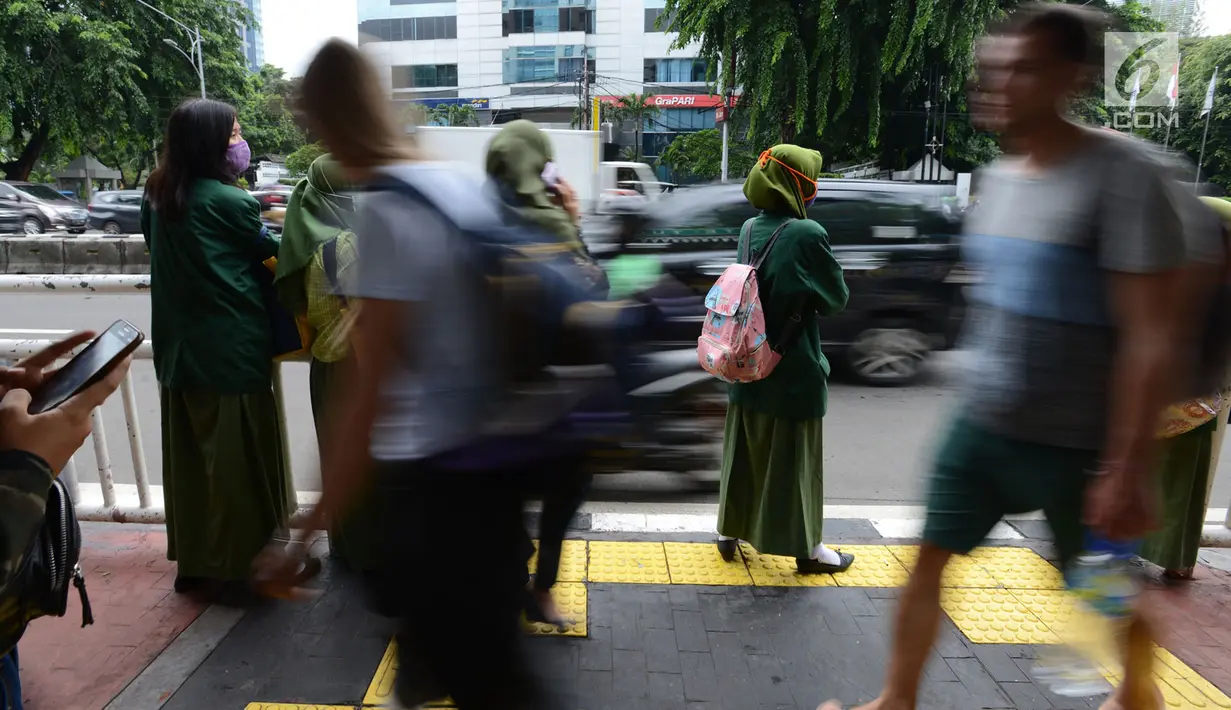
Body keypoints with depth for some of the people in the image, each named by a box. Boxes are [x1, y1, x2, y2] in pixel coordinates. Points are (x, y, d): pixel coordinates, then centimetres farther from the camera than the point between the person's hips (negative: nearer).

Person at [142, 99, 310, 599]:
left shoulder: (158, 195, 6)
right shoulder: (227, 201, -16)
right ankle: (247, 562, 15)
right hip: (231, 347, -7)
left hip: (178, 347, 8)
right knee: (239, 456, 4)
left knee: (190, 455, 15)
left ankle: (193, 561, 27)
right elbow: (270, 250, -4)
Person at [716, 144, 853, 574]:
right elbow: (837, 298, -8)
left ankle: (730, 532, 29)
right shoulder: (808, 234, -18)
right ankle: (807, 548, 21)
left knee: (742, 449, 17)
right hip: (793, 366, -6)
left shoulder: (749, 229, 2)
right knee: (795, 458, 6)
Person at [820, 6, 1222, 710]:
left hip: (1077, 443, -5)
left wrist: (1127, 467, -20)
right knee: (929, 561, 7)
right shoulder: (998, 178, 5)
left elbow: (1155, 338, -19)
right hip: (979, 425, 6)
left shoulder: (1125, 174, -17)